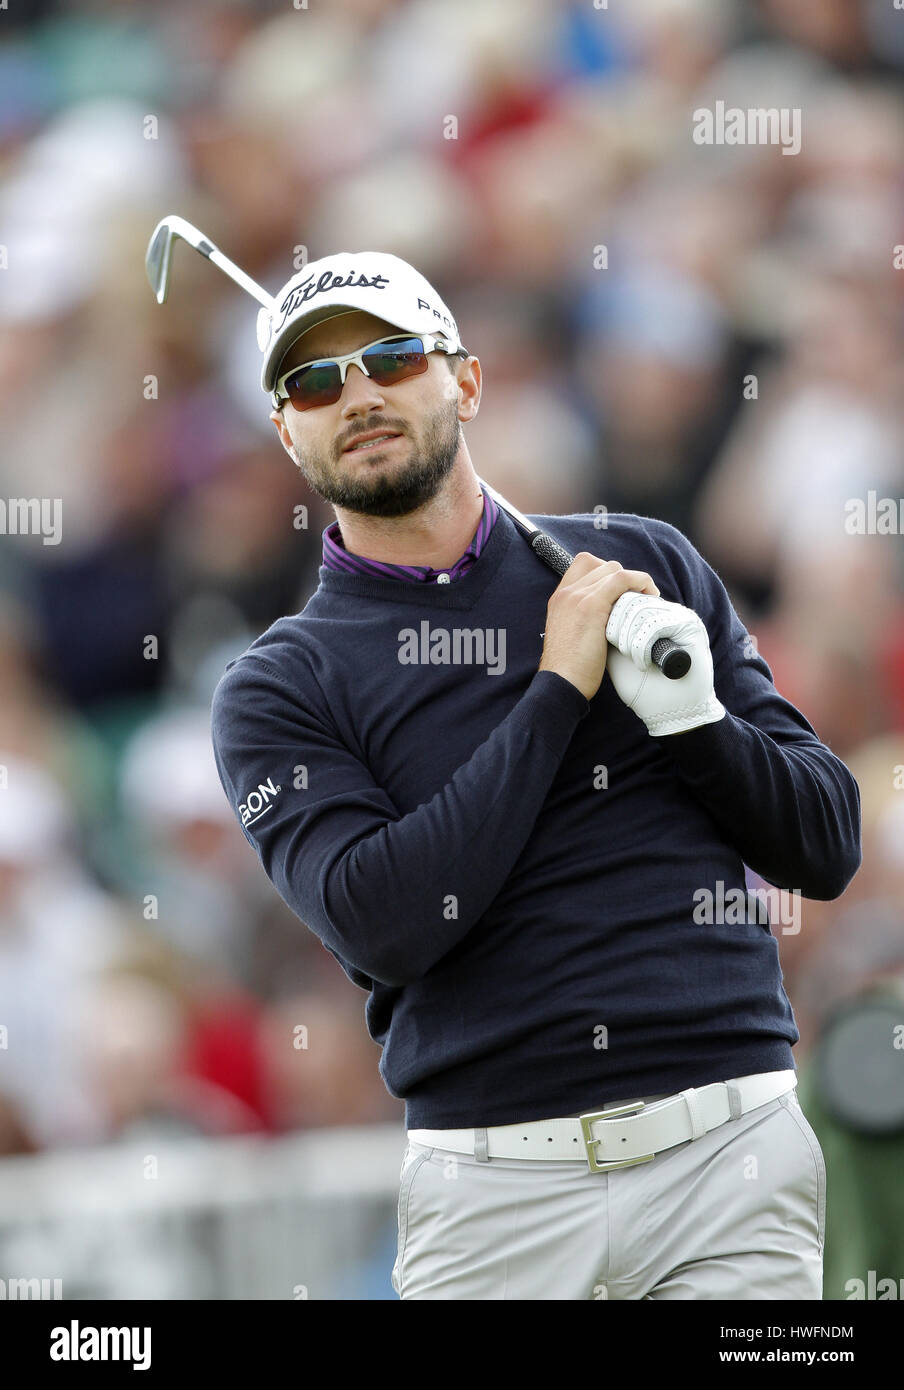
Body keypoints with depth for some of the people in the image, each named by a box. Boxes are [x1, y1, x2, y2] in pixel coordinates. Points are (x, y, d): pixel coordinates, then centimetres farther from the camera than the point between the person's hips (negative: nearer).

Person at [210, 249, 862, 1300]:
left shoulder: (648, 566, 12)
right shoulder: (277, 690, 5)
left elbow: (826, 851, 11)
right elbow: (380, 925, -13)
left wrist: (690, 713, -7)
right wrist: (561, 689, -9)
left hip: (728, 1162, 1)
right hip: (498, 1201, -1)